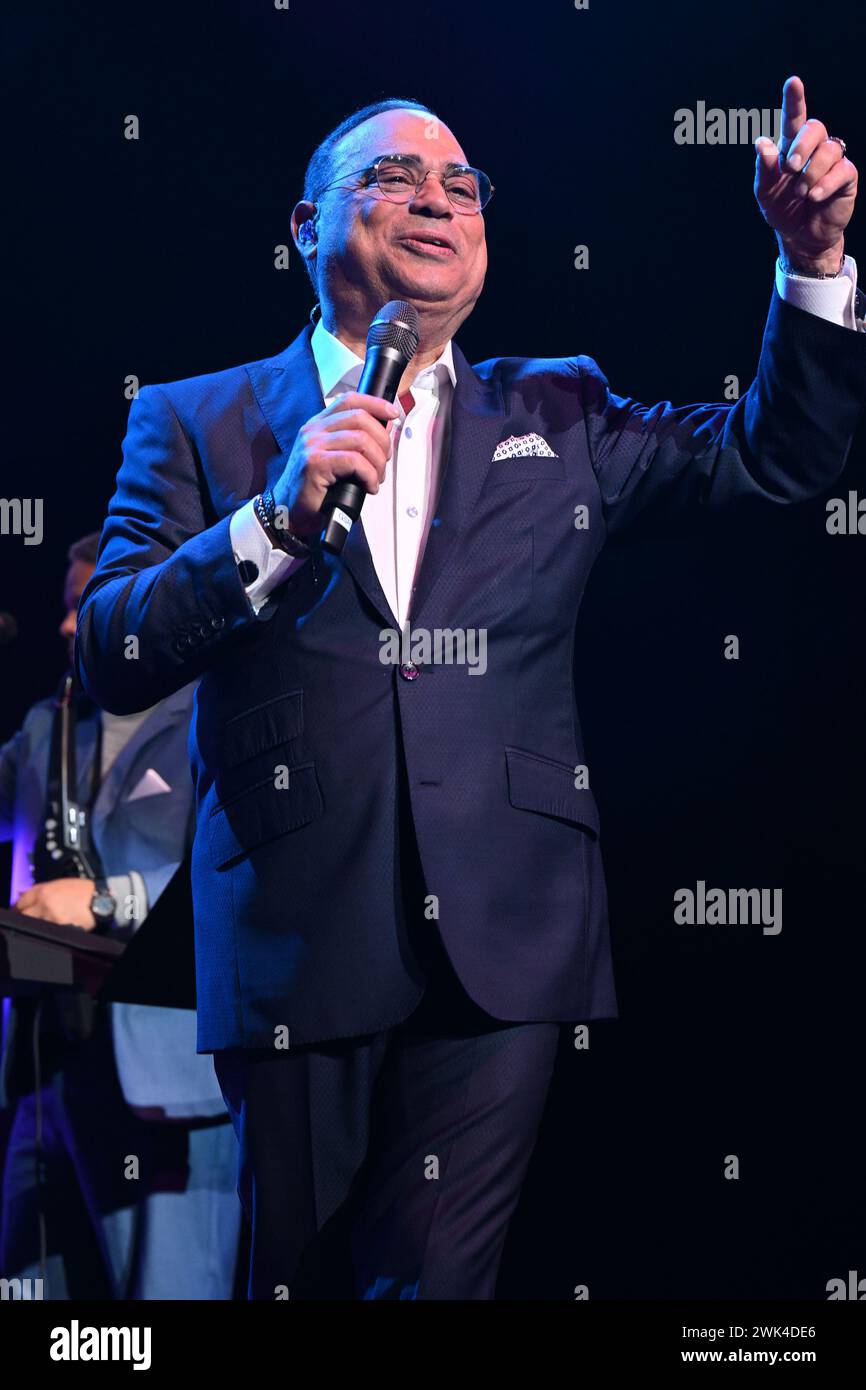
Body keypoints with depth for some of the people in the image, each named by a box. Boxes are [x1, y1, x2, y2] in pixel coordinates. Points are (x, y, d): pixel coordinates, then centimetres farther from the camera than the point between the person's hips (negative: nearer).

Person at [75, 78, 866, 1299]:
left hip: (501, 942, 1)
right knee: (298, 1275, 11)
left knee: (435, 1273, -7)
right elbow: (109, 660, -3)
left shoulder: (558, 417, 14)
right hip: (293, 937, 0)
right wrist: (280, 521, -17)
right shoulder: (195, 423, 7)